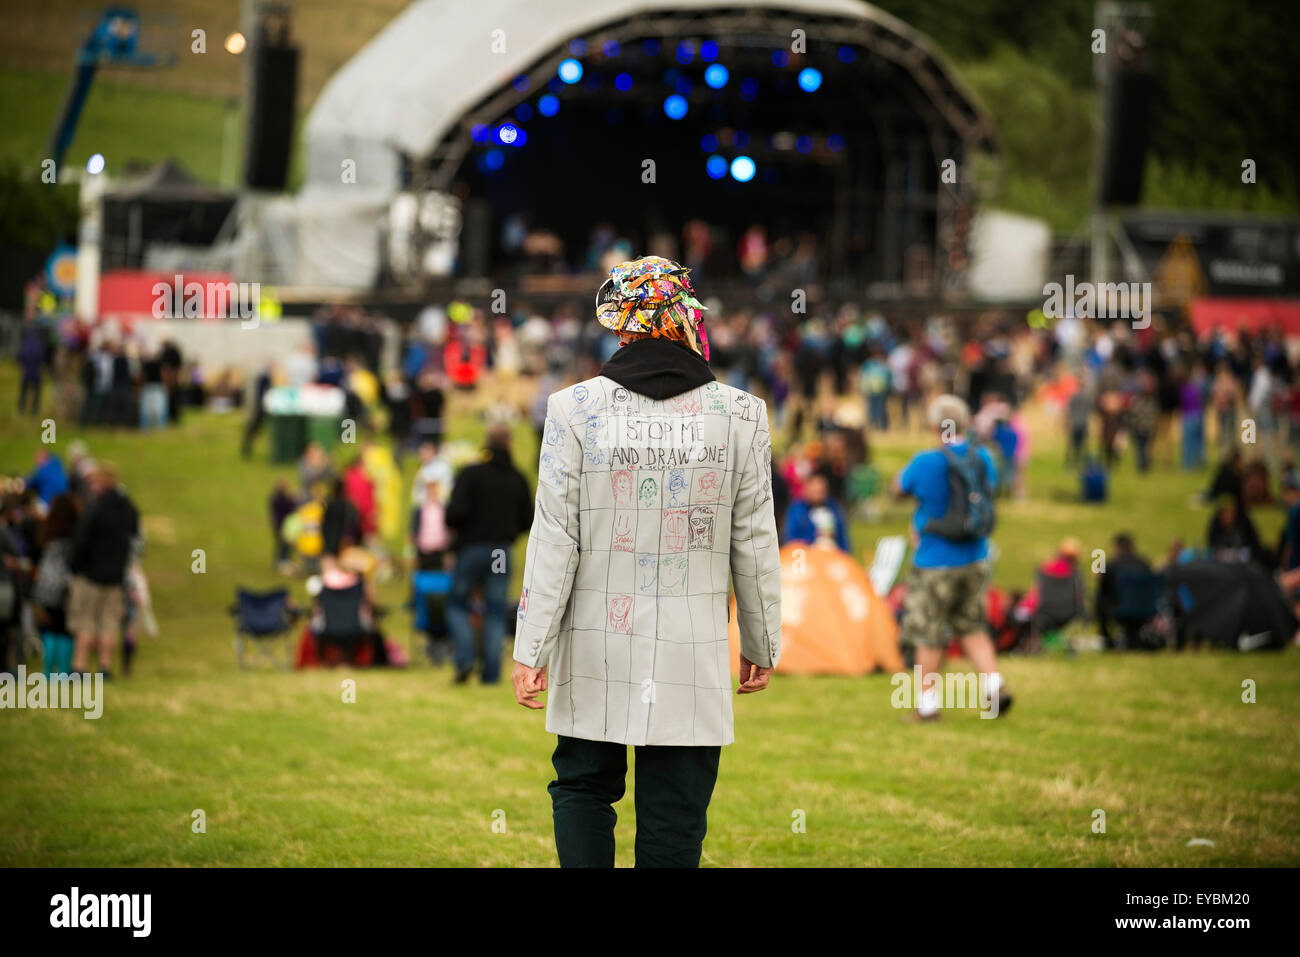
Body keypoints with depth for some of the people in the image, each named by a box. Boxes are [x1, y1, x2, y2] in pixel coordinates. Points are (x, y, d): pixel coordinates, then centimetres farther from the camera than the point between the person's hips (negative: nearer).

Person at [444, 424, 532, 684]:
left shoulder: (471, 474, -10)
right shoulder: (518, 479, 3)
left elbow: (456, 512, -18)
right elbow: (527, 520, 7)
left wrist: (449, 521, 4)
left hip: (472, 548, -3)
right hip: (502, 553, 3)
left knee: (457, 603, 12)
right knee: (496, 612, 7)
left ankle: (464, 659, -6)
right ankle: (491, 672, 2)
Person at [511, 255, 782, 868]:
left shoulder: (576, 409, -6)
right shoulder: (739, 415, -2)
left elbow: (554, 540, -6)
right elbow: (754, 545, 2)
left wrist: (531, 649, -2)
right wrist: (761, 646, 14)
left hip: (594, 647, 0)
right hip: (691, 656, 0)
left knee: (582, 785, 16)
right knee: (674, 819, 6)